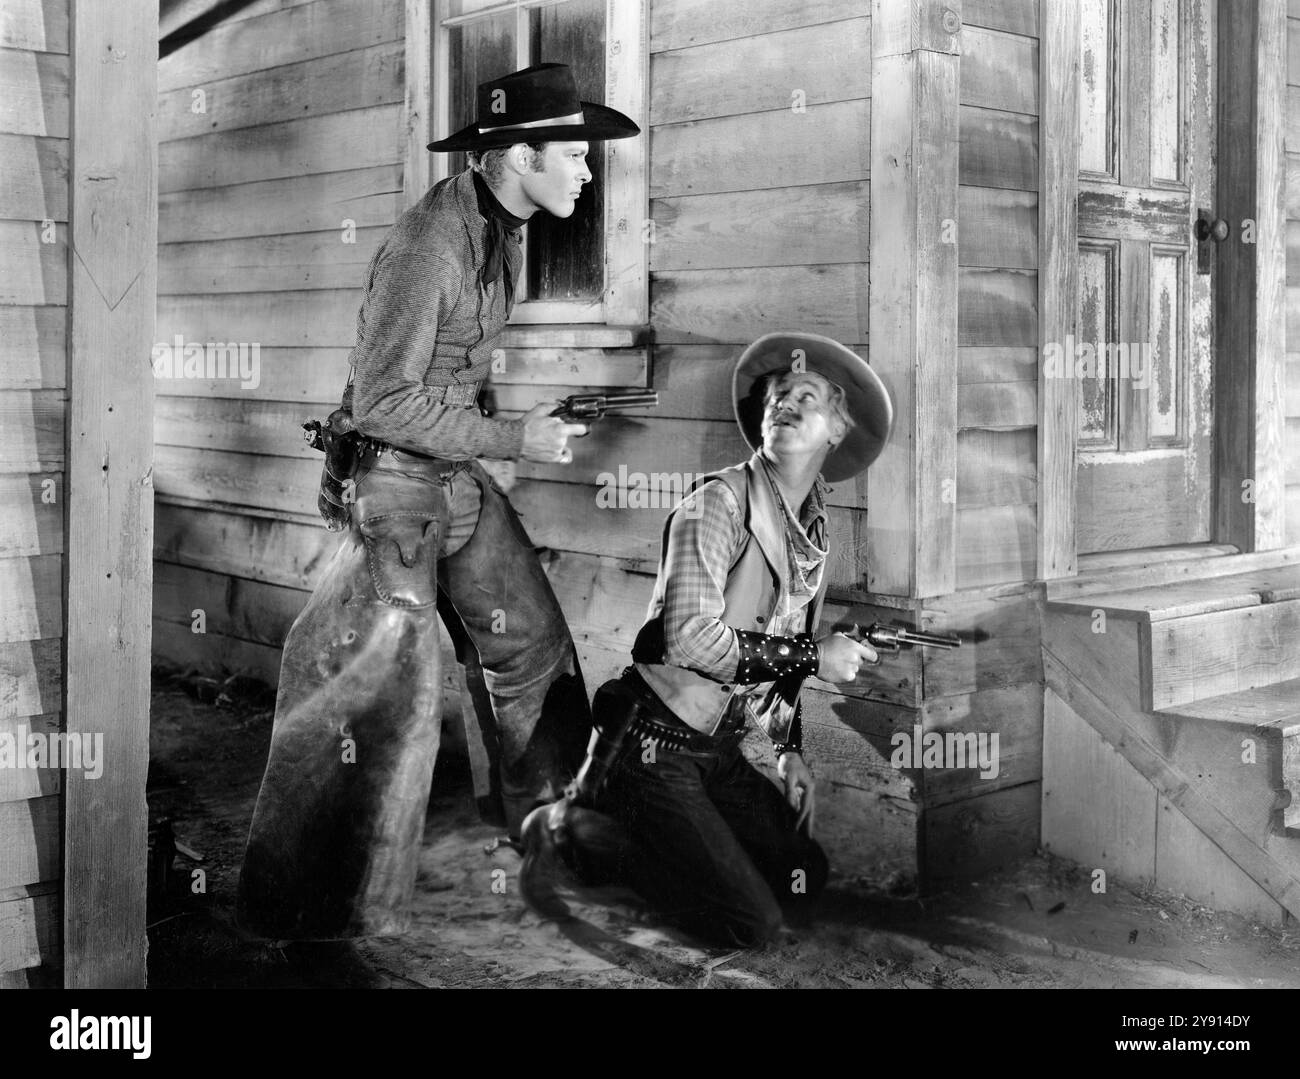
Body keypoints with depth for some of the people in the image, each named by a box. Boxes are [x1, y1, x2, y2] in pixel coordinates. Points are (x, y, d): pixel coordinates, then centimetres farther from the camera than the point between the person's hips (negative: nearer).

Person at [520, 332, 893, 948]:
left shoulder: (815, 533, 12)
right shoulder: (719, 501, -14)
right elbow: (691, 638, -25)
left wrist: (788, 749, 12)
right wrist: (814, 655, -19)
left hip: (720, 753, 8)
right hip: (653, 748, -8)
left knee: (804, 879, 4)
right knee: (752, 925, -13)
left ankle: (616, 832, 12)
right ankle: (575, 831, -1)